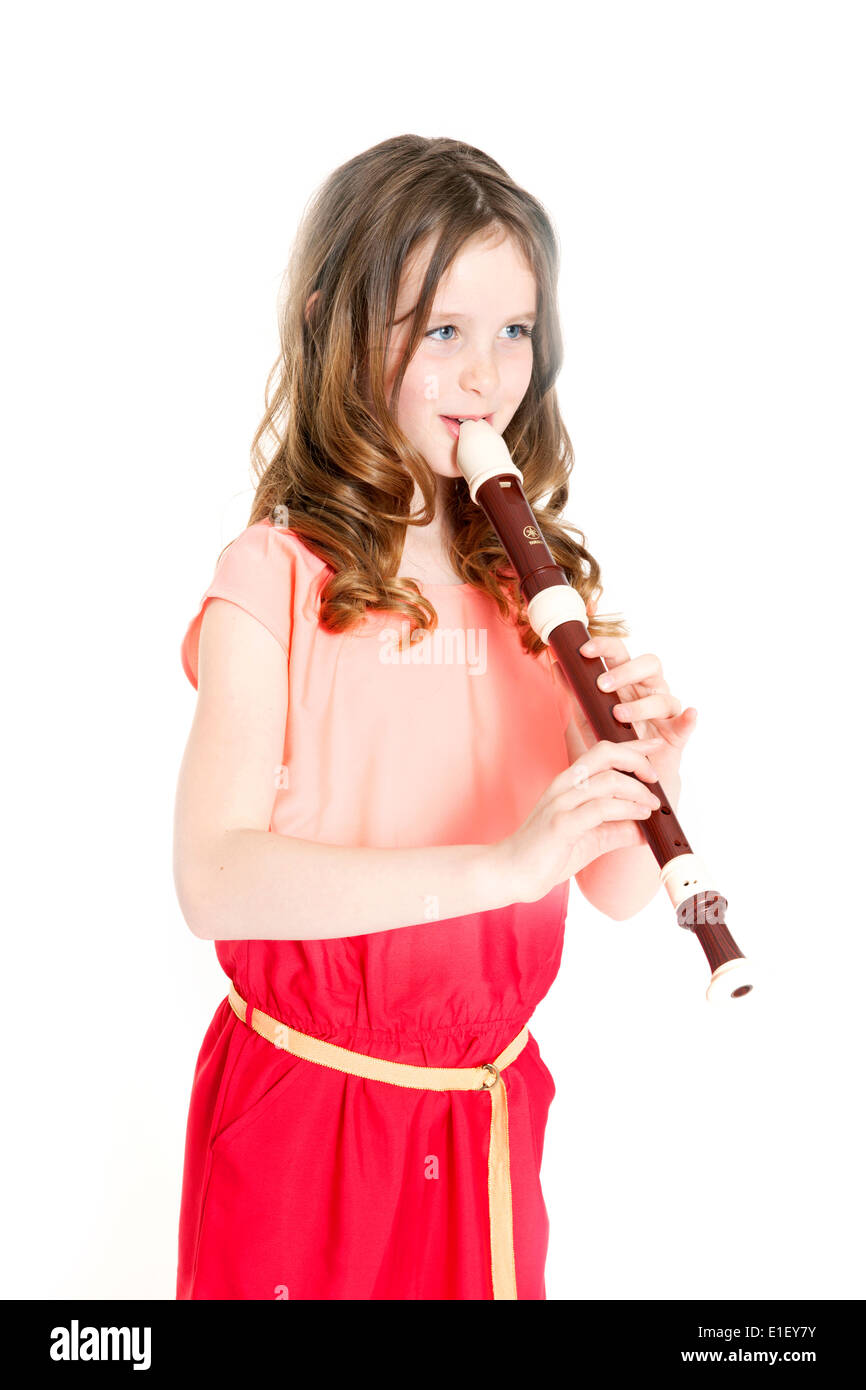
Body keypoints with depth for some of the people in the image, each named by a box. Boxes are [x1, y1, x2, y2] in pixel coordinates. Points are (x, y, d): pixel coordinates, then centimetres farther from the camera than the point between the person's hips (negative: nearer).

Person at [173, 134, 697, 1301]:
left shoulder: (542, 577, 1)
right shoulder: (276, 578, -14)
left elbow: (618, 891, 2)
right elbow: (214, 882, -26)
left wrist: (641, 777, -18)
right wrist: (499, 863, -32)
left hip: (491, 1117, 5)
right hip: (303, 1115, -4)